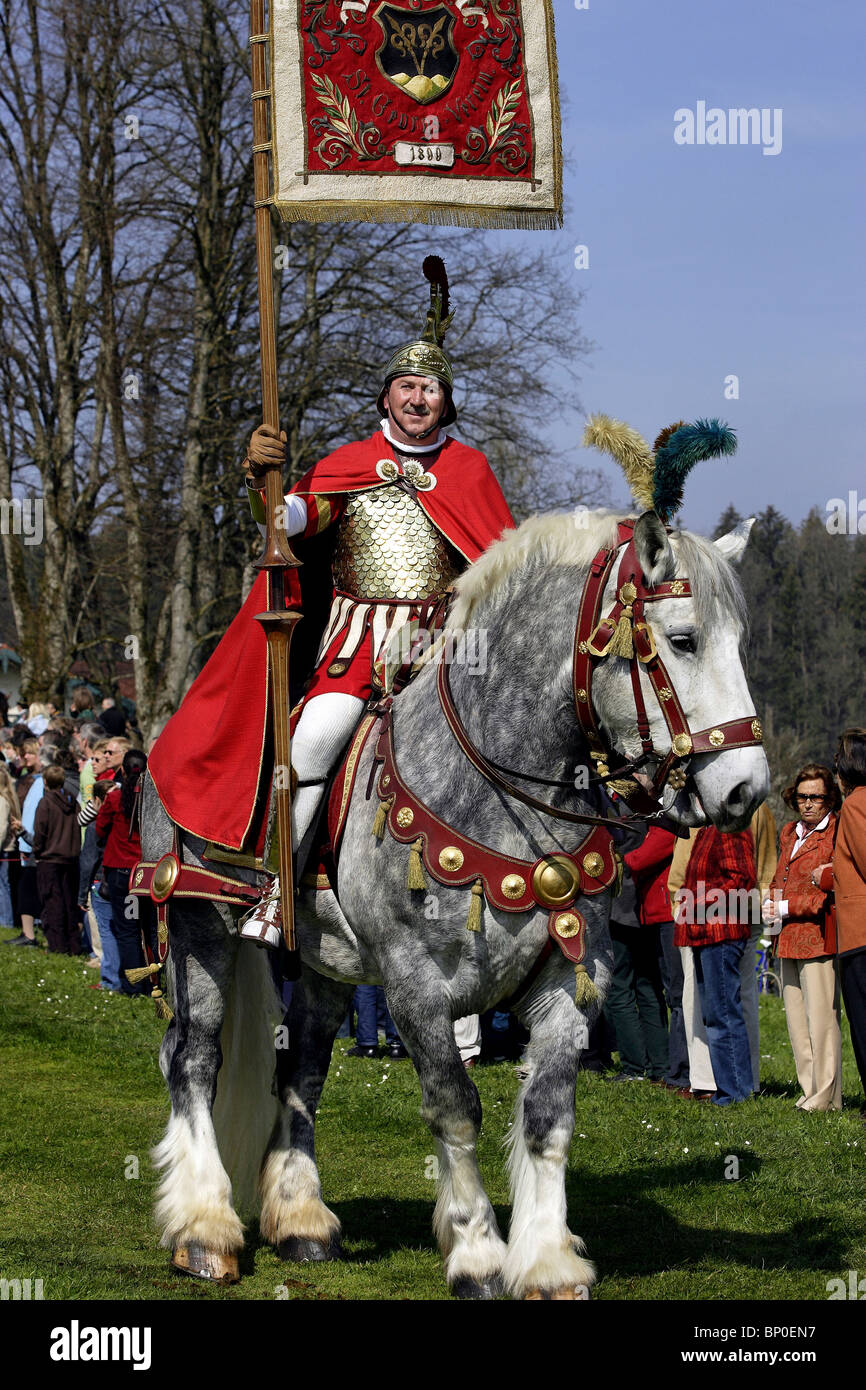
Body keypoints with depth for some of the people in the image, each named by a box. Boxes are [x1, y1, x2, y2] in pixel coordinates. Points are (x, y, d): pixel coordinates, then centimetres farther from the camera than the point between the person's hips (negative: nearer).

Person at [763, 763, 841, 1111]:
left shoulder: (837, 834, -7)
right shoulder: (789, 832, 18)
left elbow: (833, 894, -13)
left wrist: (785, 908, -12)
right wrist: (770, 904, 8)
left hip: (819, 937, -8)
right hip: (788, 939, 8)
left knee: (820, 1018, -9)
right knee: (796, 1021, 9)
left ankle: (825, 1098, -6)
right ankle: (810, 1092, 15)